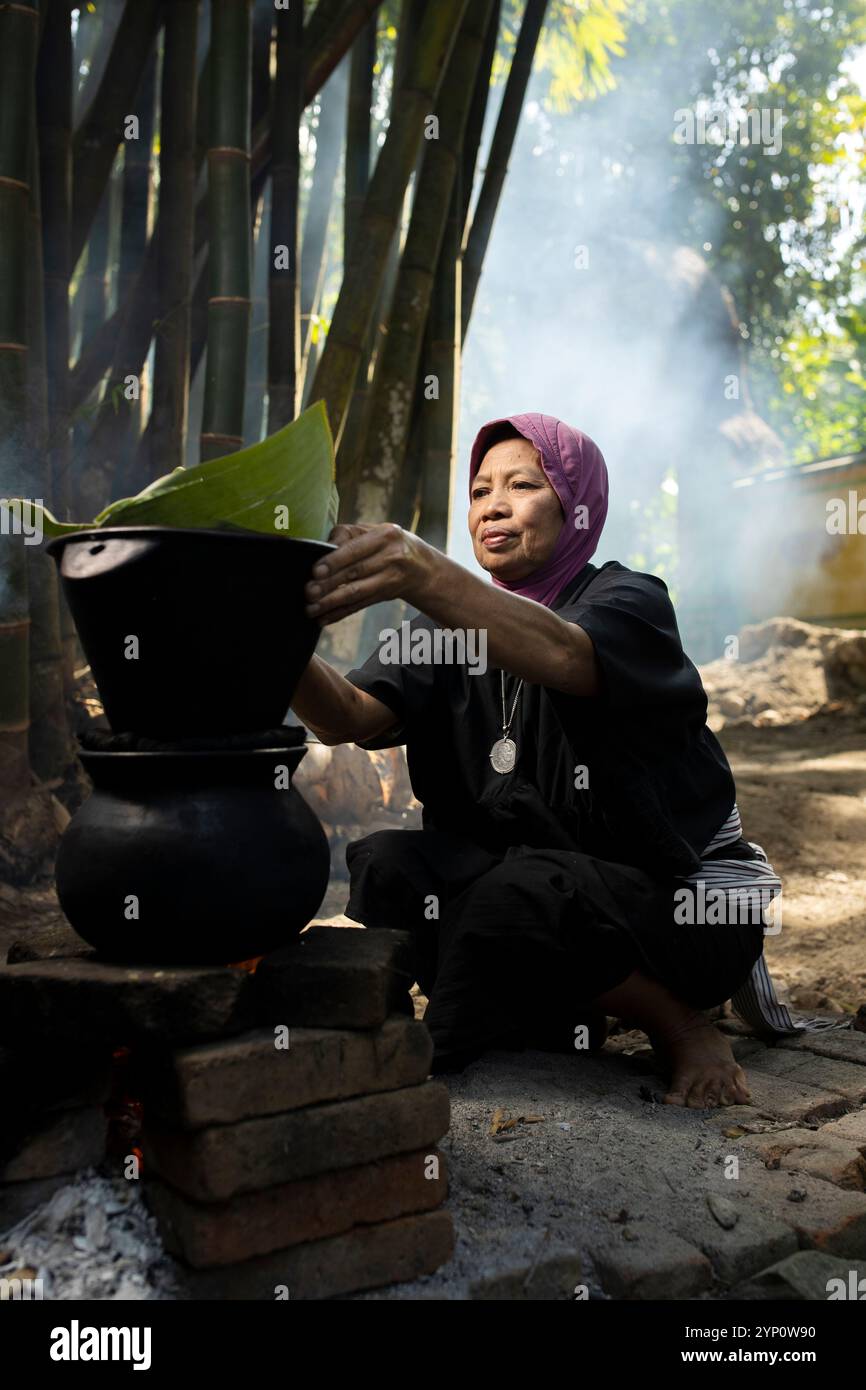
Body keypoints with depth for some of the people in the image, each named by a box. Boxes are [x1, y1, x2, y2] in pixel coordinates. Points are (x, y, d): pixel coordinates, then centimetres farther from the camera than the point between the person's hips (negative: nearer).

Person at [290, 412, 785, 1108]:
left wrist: (425, 573, -55)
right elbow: (351, 716, -15)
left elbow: (563, 656, -38)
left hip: (686, 899, -4)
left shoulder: (629, 600, -11)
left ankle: (678, 1025, -6)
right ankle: (556, 1016, -2)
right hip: (531, 874, 5)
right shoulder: (456, 621, 5)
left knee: (523, 890, -34)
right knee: (384, 862, -18)